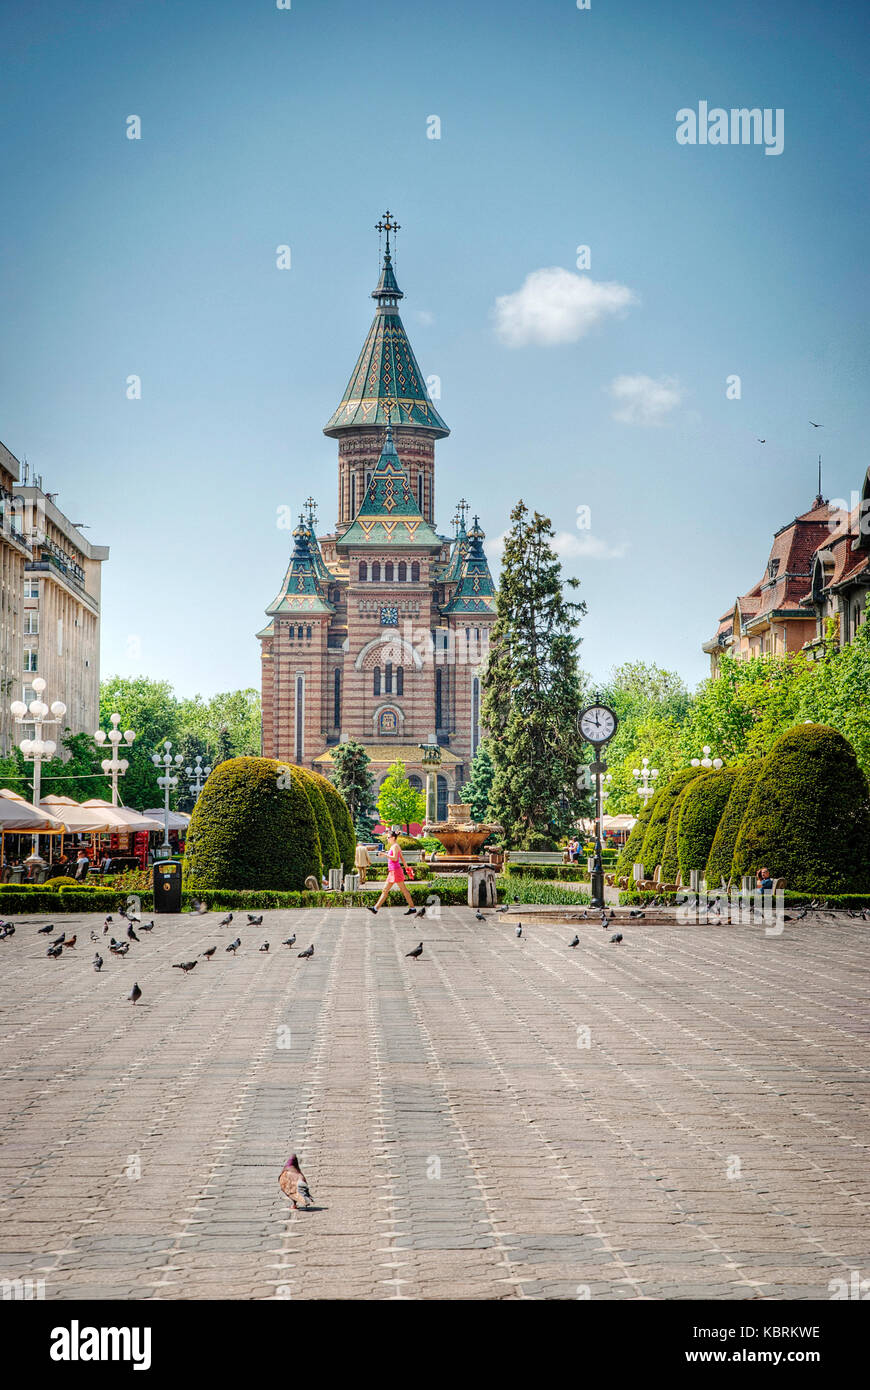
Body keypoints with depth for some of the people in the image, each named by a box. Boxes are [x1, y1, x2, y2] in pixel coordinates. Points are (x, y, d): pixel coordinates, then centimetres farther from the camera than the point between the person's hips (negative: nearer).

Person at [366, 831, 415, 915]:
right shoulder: (395, 846, 16)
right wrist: (406, 867, 26)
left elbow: (395, 858, -22)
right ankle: (375, 908, 7)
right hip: (392, 871, 10)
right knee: (385, 890, 7)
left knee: (403, 890, -3)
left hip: (396, 870, -10)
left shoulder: (395, 846, -12)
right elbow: (402, 858, 21)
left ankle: (412, 908, 3)